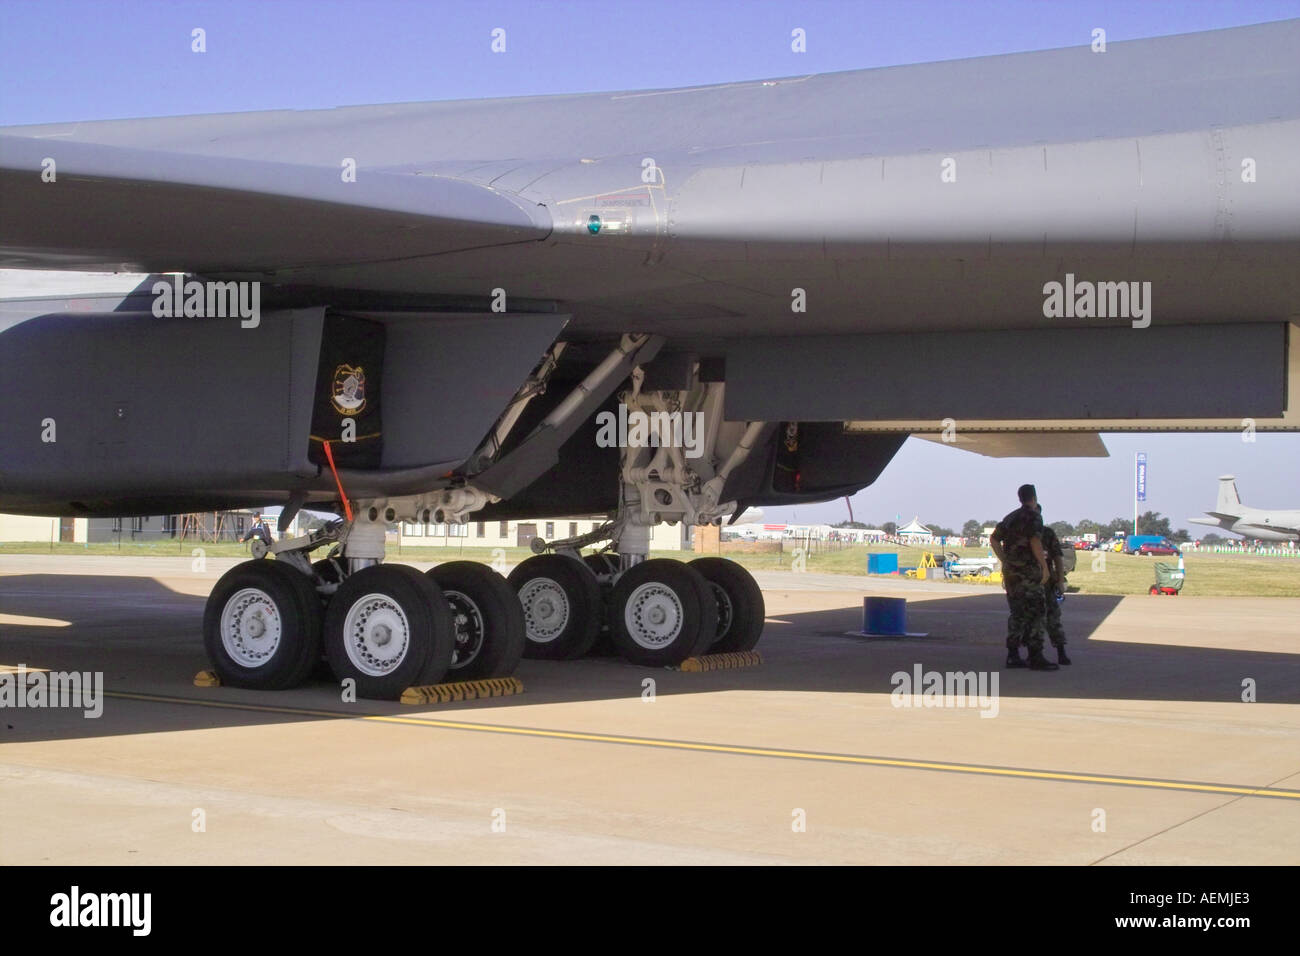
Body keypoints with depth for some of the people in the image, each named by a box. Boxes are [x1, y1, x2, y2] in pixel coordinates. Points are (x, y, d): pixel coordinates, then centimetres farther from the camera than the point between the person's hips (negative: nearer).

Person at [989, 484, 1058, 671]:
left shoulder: (1010, 517, 16)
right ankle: (1036, 657, -9)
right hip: (1028, 571, -8)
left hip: (1010, 572, 8)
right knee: (1036, 613, -5)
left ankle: (1012, 655, 10)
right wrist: (1045, 567, -16)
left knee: (1017, 614, 12)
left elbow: (994, 539, 19)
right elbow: (1035, 541, -19)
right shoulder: (1033, 516, -8)